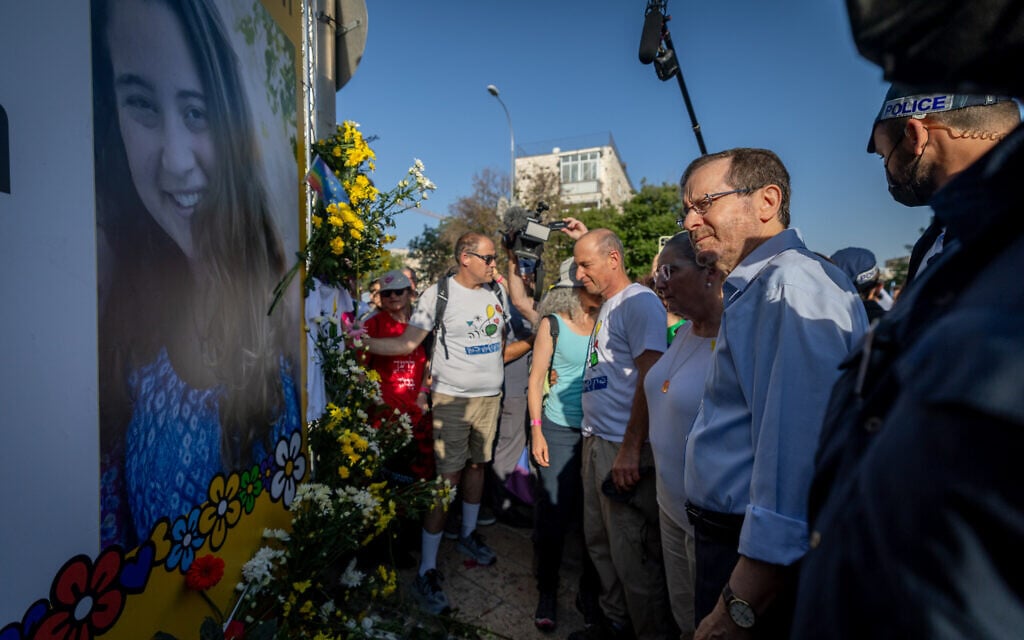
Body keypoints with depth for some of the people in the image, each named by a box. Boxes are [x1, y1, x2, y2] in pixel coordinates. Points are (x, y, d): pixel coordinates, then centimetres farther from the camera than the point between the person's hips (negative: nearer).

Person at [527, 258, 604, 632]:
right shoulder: (553, 324, -3)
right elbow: (536, 379, -1)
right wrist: (536, 430, -6)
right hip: (560, 429, -2)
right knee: (553, 514, 4)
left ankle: (590, 590, 28)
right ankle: (547, 593, 23)